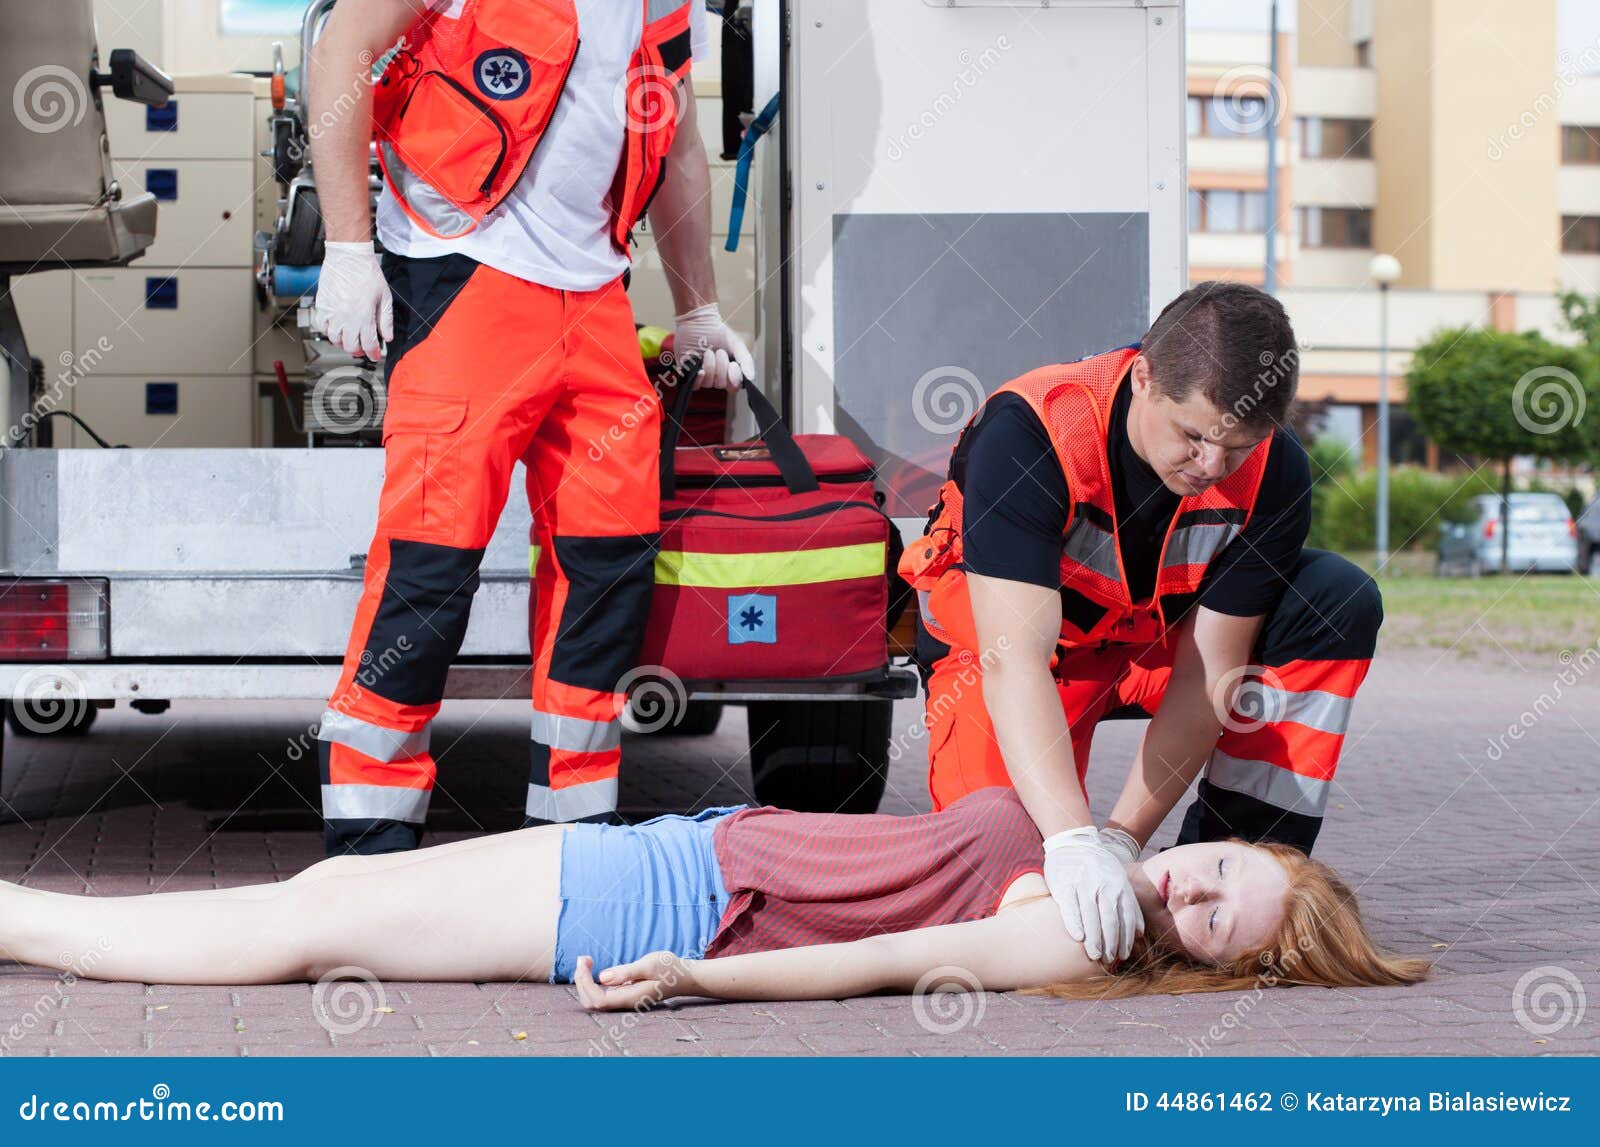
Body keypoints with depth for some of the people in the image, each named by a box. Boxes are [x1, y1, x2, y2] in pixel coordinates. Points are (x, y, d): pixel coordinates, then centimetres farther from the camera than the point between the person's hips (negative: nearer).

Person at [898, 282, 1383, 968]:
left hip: (1160, 640, 3)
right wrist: (1074, 840, -55)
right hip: (1001, 637, -3)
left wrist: (1123, 838, -32)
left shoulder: (1273, 472, -24)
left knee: (1339, 603, -22)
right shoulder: (1028, 432, -35)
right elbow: (1014, 657, -43)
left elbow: (1207, 677, -22)